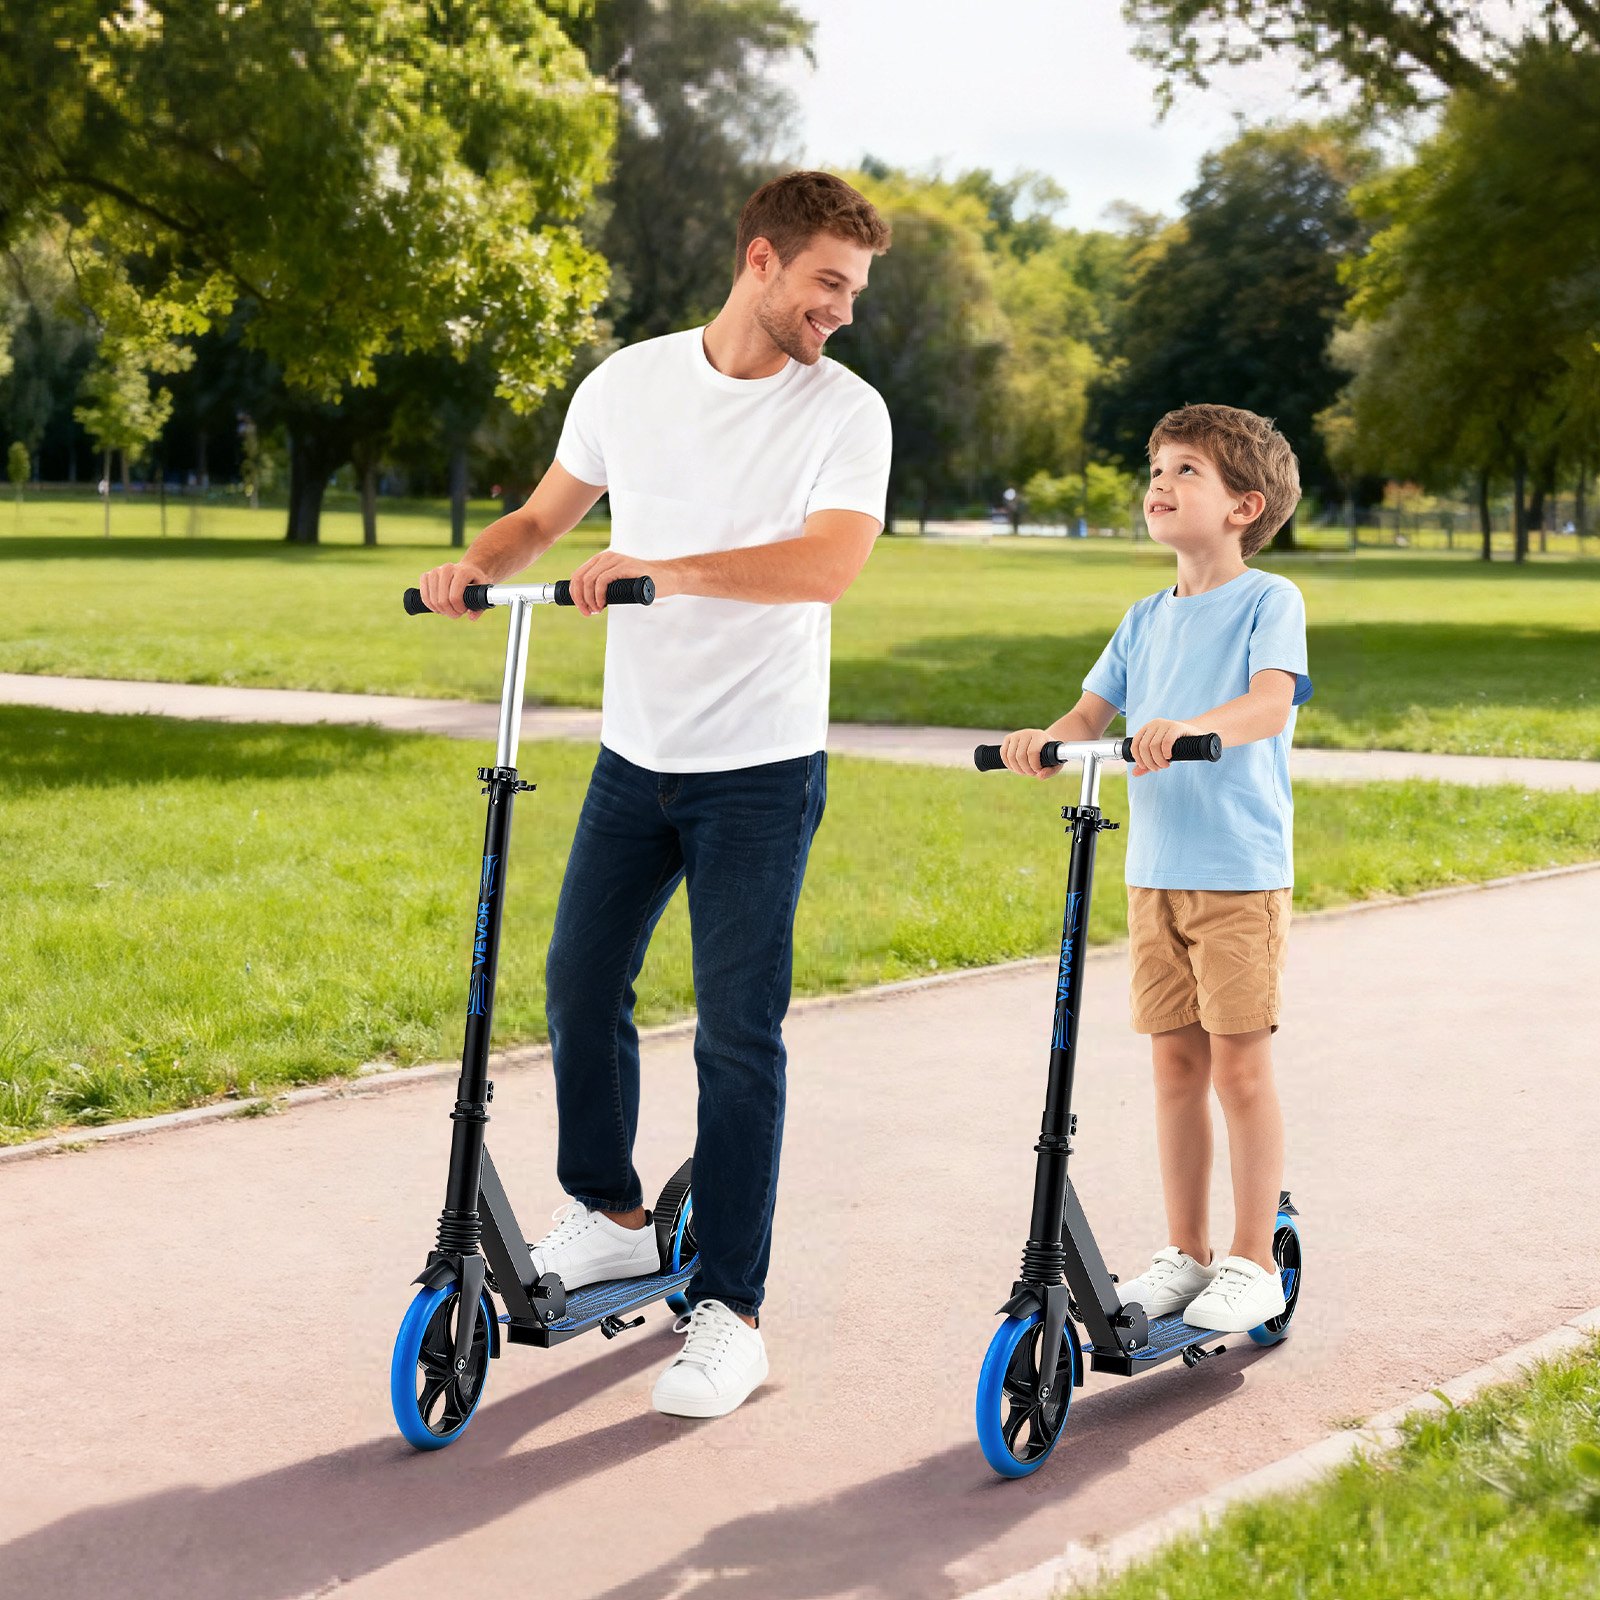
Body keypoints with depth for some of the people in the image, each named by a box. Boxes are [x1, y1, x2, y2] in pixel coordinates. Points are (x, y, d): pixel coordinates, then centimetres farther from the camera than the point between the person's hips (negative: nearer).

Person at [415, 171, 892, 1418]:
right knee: (582, 984, 11)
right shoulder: (628, 383, 4)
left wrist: (659, 571, -32)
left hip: (762, 767, -4)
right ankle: (612, 1215, 33)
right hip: (636, 754, 5)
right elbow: (547, 515, 16)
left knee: (739, 1031, -5)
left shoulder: (847, 411, -7)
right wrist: (476, 565, -5)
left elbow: (828, 562, -23)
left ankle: (732, 1312, 2)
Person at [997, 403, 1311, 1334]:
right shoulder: (1147, 620, 15)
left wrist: (1188, 727, -39)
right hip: (1155, 872, 6)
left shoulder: (1269, 602, -4)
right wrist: (1047, 740, -15)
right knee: (1176, 1061, 9)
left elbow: (1271, 704, -20)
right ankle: (1186, 1254, 19)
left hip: (1243, 872, -5)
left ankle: (1255, 1263, 9)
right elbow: (1092, 712, 8)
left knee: (1240, 1064, -2)